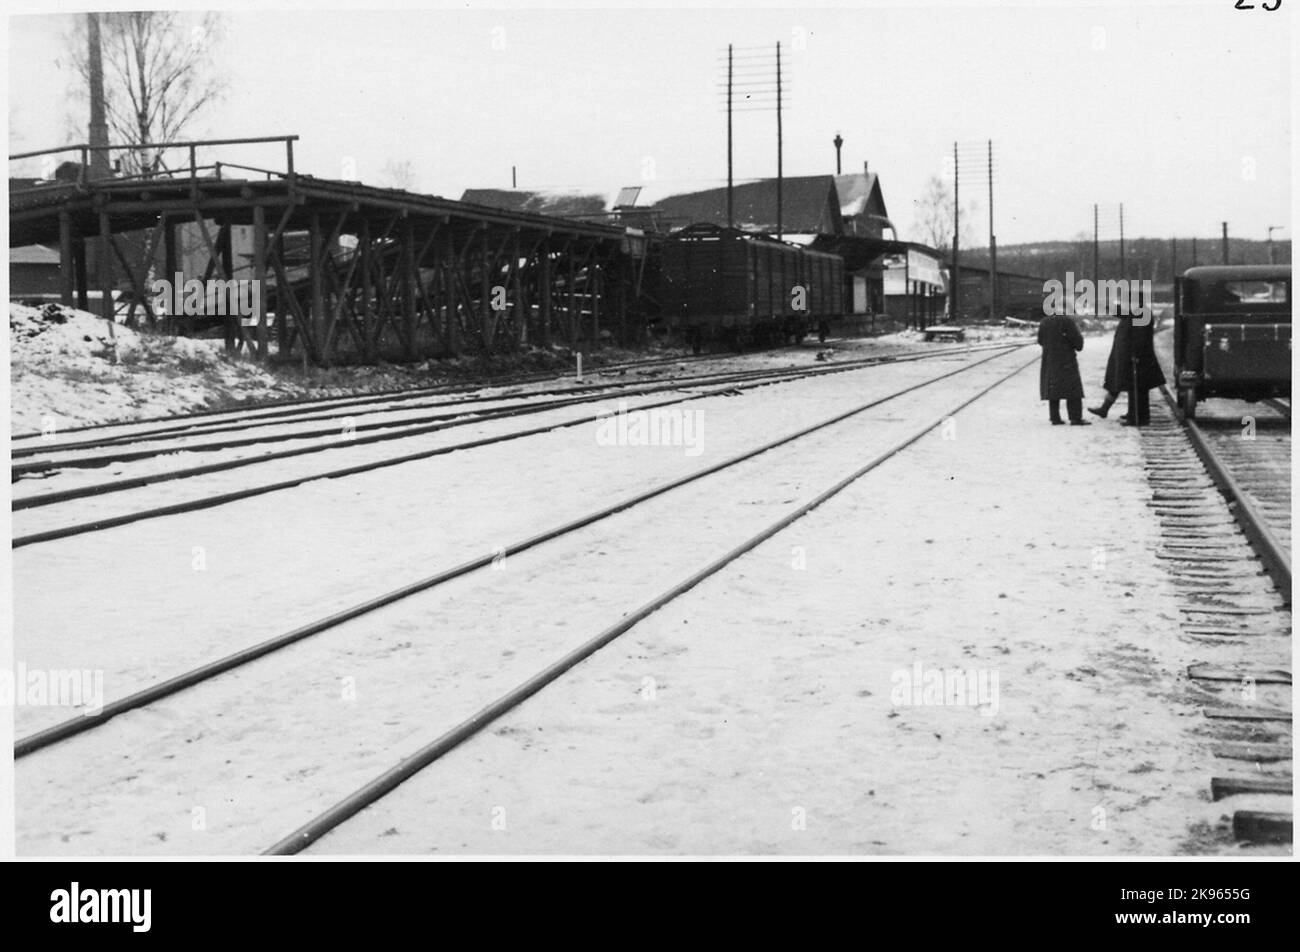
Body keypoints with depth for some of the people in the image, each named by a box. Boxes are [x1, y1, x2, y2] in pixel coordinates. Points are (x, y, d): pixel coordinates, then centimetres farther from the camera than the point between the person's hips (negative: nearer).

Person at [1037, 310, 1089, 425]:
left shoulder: (1043, 322, 4)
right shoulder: (1067, 322, -13)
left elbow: (1040, 341, 14)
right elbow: (1078, 343, -12)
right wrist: (1079, 334, 8)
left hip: (1049, 362, 5)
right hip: (1066, 362, -5)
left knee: (1053, 389, 9)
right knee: (1073, 390, -2)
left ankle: (1055, 417, 6)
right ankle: (1075, 418, -6)